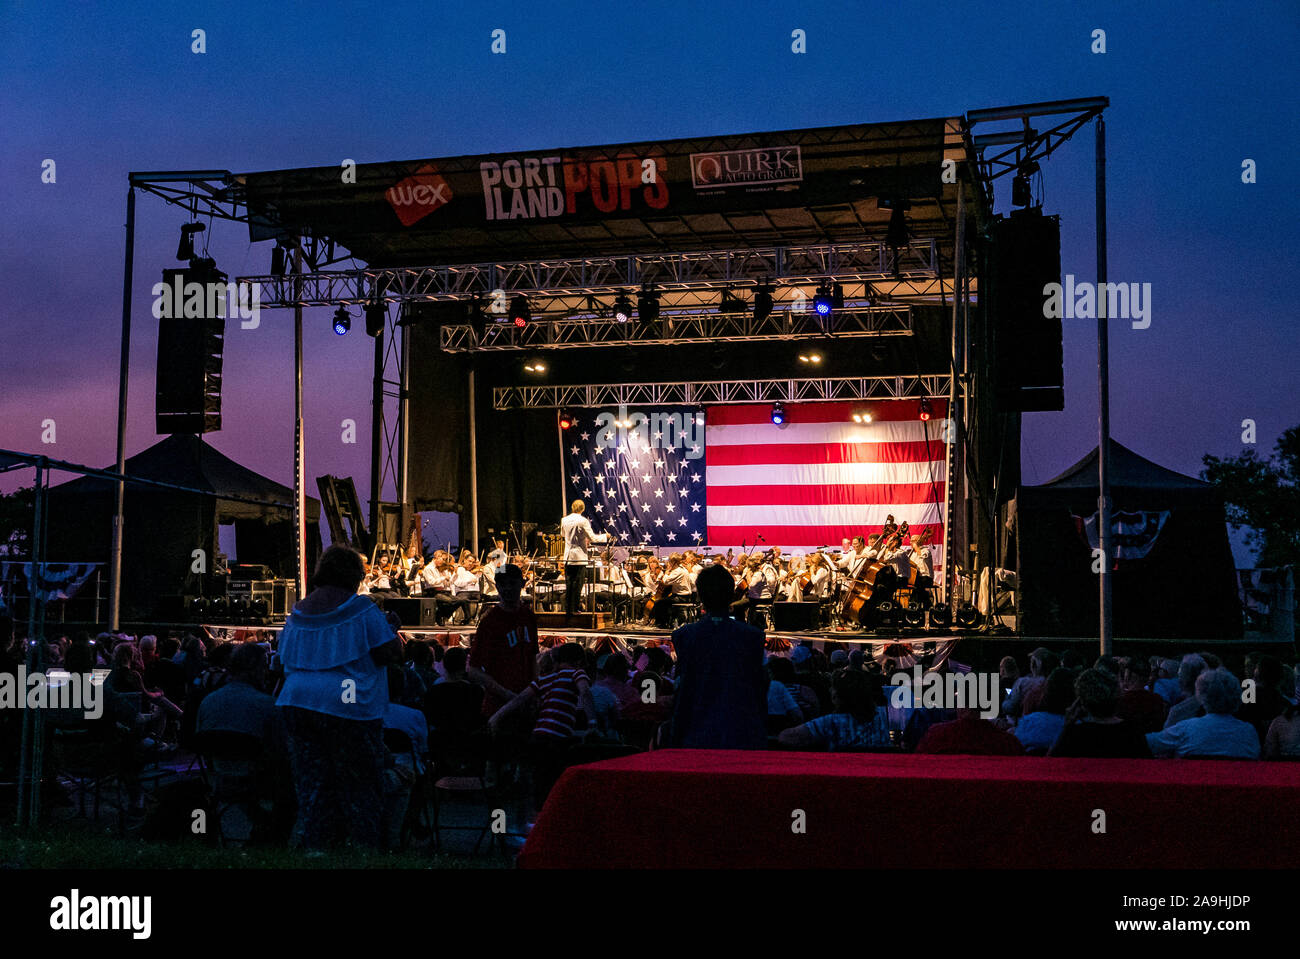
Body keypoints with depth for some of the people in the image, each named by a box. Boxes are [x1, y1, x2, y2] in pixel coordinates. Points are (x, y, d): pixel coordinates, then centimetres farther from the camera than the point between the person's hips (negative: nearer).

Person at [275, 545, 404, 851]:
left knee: (312, 783, 11)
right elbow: (392, 654, -8)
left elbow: (284, 660, 20)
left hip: (297, 703, 5)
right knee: (358, 783, 3)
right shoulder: (361, 609, -6)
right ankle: (363, 847, 4)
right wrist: (391, 630, 10)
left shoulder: (298, 612, 12)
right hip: (348, 707, -5)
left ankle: (313, 844, 13)